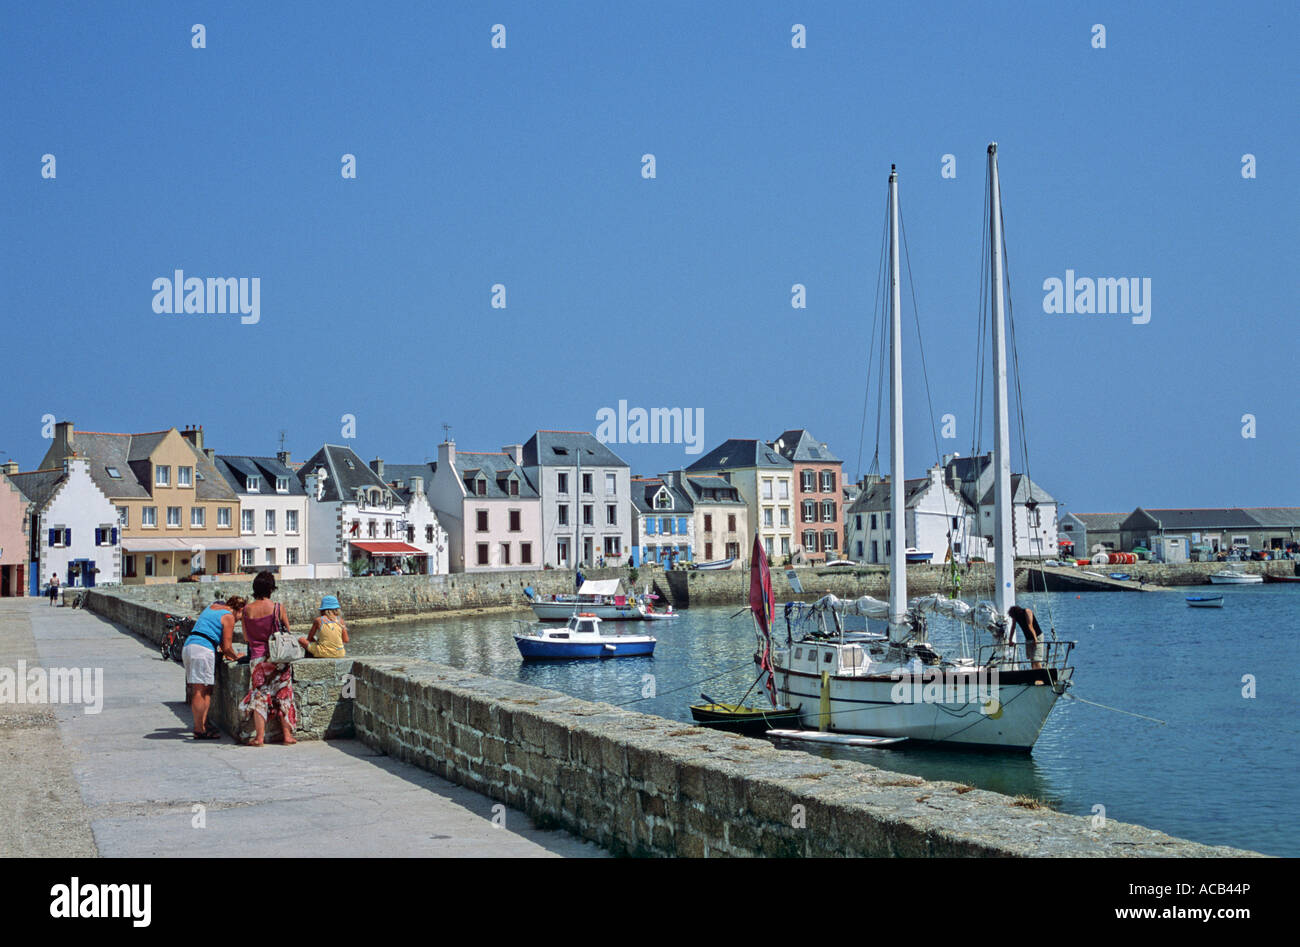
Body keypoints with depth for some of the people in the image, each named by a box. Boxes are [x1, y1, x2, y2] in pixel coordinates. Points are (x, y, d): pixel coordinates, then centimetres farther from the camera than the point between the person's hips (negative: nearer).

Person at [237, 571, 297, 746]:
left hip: (257, 658, 1)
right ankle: (287, 735, 8)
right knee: (283, 696, 8)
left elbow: (246, 637, 10)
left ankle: (259, 736, -2)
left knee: (258, 696, 5)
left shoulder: (247, 609, -1)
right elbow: (288, 630, 6)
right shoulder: (277, 607, -7)